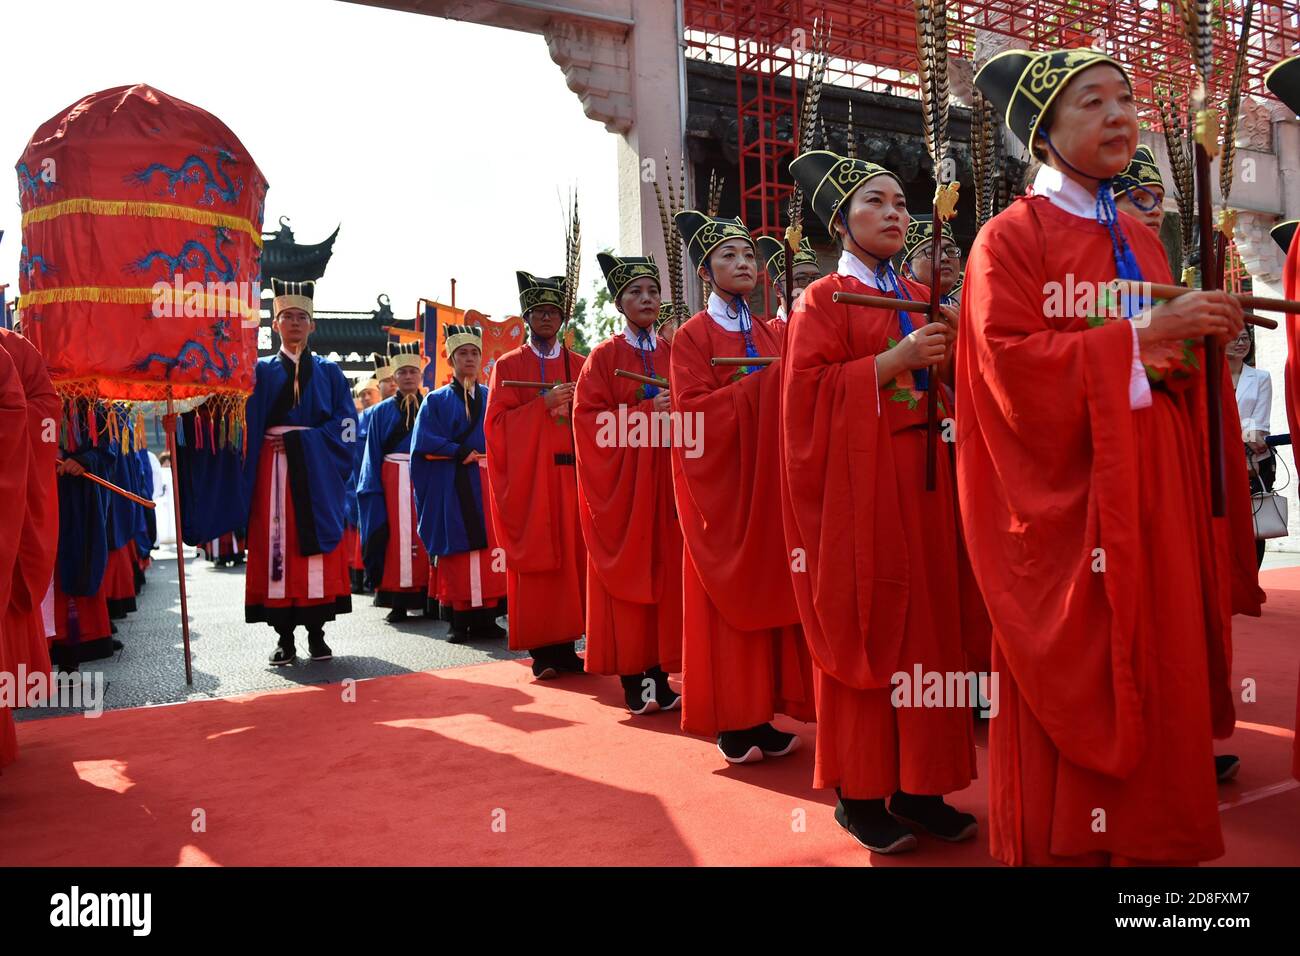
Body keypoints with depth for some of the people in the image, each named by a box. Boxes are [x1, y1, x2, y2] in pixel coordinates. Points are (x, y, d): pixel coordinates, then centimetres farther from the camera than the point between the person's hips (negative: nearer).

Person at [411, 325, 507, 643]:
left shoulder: (491, 398, 14)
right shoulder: (437, 399, 7)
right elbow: (426, 441, -4)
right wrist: (460, 453, -12)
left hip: (488, 484, 2)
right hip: (453, 486, -2)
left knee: (489, 546, -1)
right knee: (458, 550, -3)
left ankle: (485, 618, 4)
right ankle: (460, 621, 2)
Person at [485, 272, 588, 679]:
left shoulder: (579, 365, 15)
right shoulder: (508, 366, 8)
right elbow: (497, 423, -2)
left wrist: (571, 409, -9)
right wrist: (544, 405, -13)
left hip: (570, 472, 3)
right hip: (527, 476, -2)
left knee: (572, 554, 0)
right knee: (535, 560, -4)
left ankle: (565, 644, 8)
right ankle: (542, 650, 1)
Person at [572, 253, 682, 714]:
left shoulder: (674, 354, 12)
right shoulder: (603, 356, 2)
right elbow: (589, 419, -6)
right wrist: (646, 413, -16)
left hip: (666, 475, 3)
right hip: (621, 479, -3)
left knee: (664, 570, 1)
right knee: (627, 574, -2)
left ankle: (658, 677, 9)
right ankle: (633, 682, 5)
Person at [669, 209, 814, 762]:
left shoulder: (773, 335, 15)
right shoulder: (692, 336, -1)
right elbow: (693, 410, -13)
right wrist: (763, 384, -17)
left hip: (769, 479, 5)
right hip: (721, 483, -5)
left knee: (768, 592, 4)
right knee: (727, 600, -1)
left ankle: (761, 714, 13)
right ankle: (731, 725, 7)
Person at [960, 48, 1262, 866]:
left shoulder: (1142, 240, 17)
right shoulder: (1010, 238, -4)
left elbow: (1169, 358, 17)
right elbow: (1012, 365, -17)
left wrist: (1193, 348, -5)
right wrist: (1143, 335, -18)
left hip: (1156, 495, 7)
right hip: (1068, 499, -6)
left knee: (1158, 683, 9)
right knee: (1077, 697, -1)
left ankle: (1151, 840, 22)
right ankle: (1067, 845, 14)